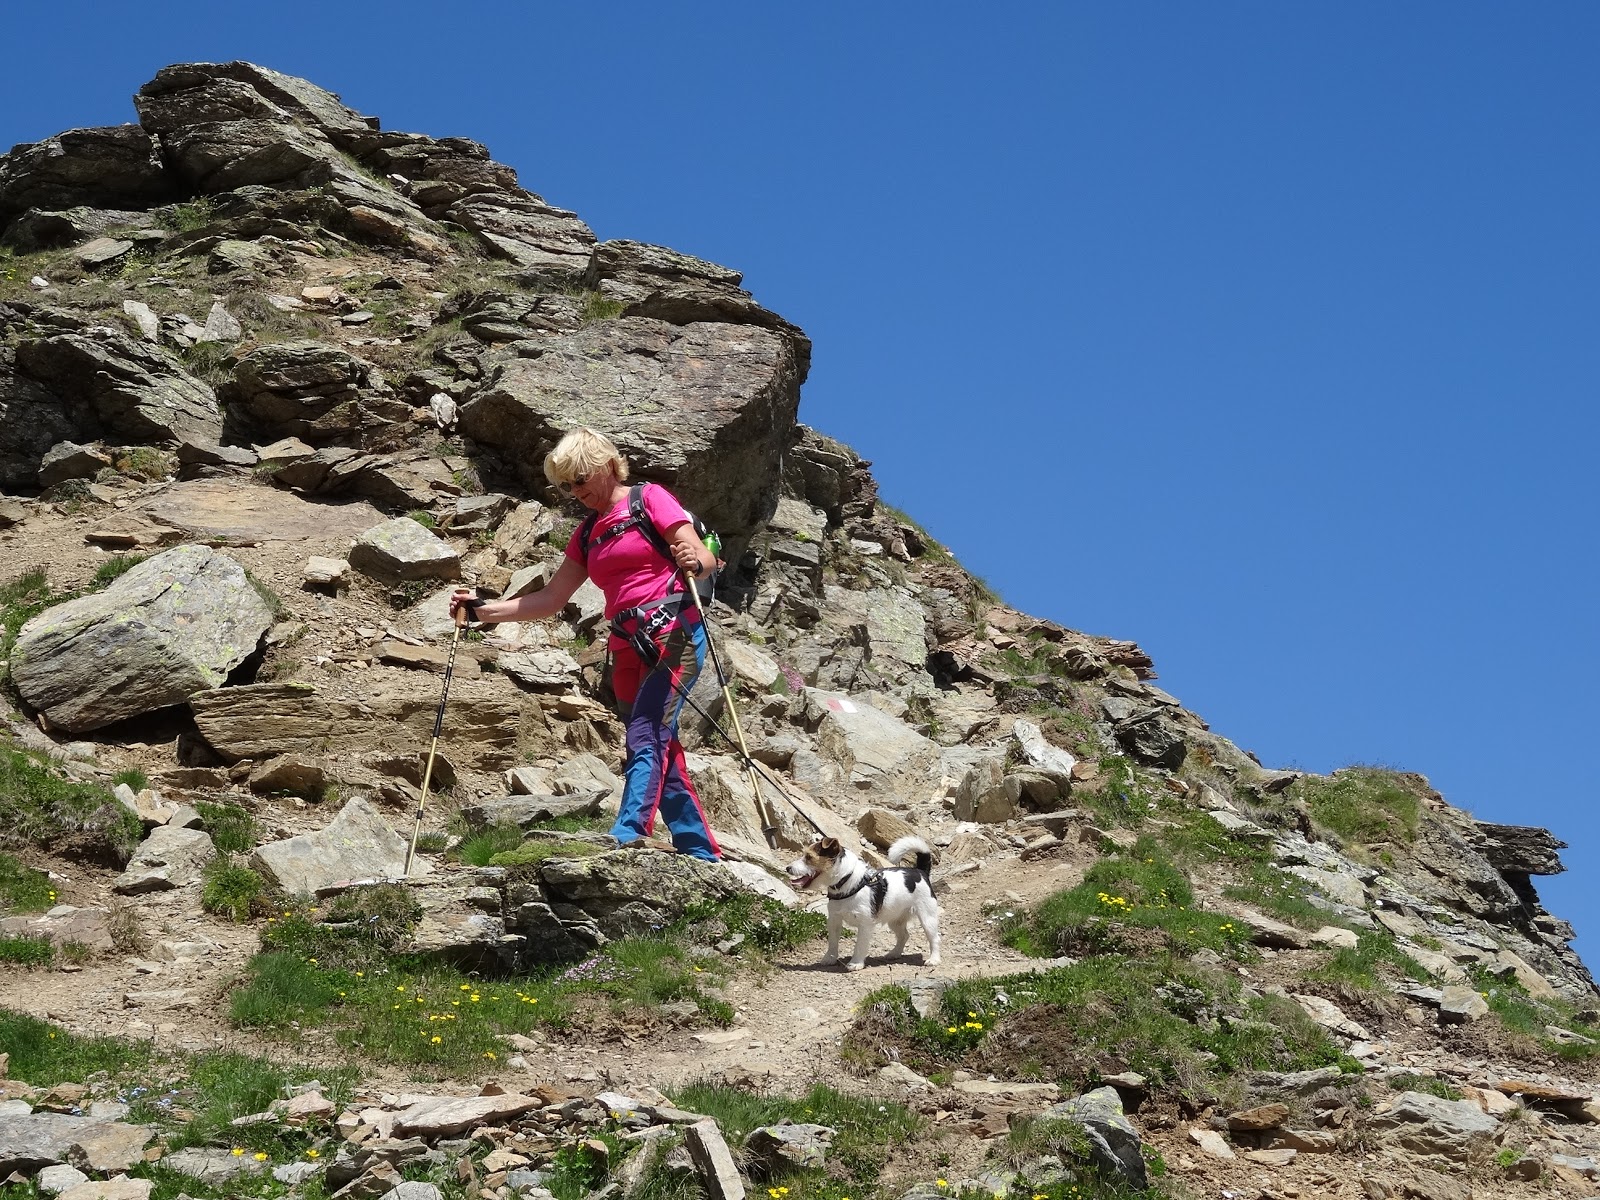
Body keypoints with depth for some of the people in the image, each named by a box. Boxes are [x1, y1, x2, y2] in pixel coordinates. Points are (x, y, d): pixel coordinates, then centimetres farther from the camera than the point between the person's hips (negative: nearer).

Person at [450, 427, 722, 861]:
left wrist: (694, 563, -31)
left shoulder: (650, 499, 1)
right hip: (627, 647, 8)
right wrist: (484, 609, 11)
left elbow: (704, 557, -7)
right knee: (661, 758, 4)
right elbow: (551, 599, 19)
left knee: (646, 739, -24)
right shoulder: (587, 534, 20)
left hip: (673, 632, -8)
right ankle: (705, 856, 8)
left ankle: (625, 839, -38)